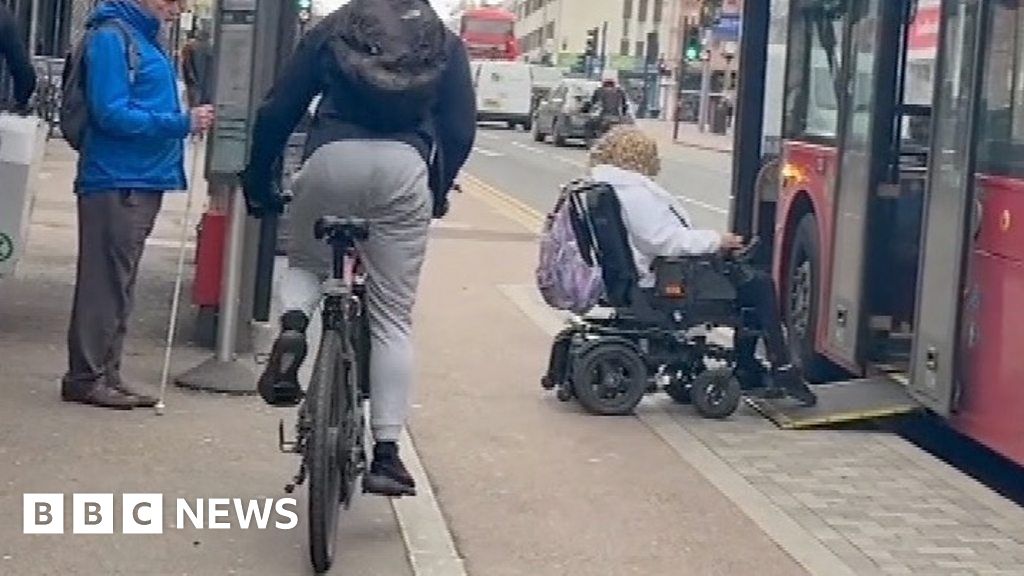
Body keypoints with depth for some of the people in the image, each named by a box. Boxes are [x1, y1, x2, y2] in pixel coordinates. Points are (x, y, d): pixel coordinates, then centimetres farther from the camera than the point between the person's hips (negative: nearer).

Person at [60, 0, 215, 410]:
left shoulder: (144, 37, 15)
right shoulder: (111, 37, -12)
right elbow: (112, 113, -19)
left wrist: (186, 119, 5)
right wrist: (182, 123, -19)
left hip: (144, 180, 9)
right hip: (116, 181, -9)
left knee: (119, 283, 13)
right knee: (104, 282, -5)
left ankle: (105, 373, 19)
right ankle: (85, 377, 1)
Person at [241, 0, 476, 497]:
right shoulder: (446, 44, 18)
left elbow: (277, 111, 12)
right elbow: (461, 131, 10)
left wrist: (257, 180, 21)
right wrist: (439, 191, 24)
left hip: (331, 159, 0)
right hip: (405, 169, 0)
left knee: (305, 263, 28)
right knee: (392, 319, 7)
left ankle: (292, 326, -6)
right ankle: (385, 453, 2)